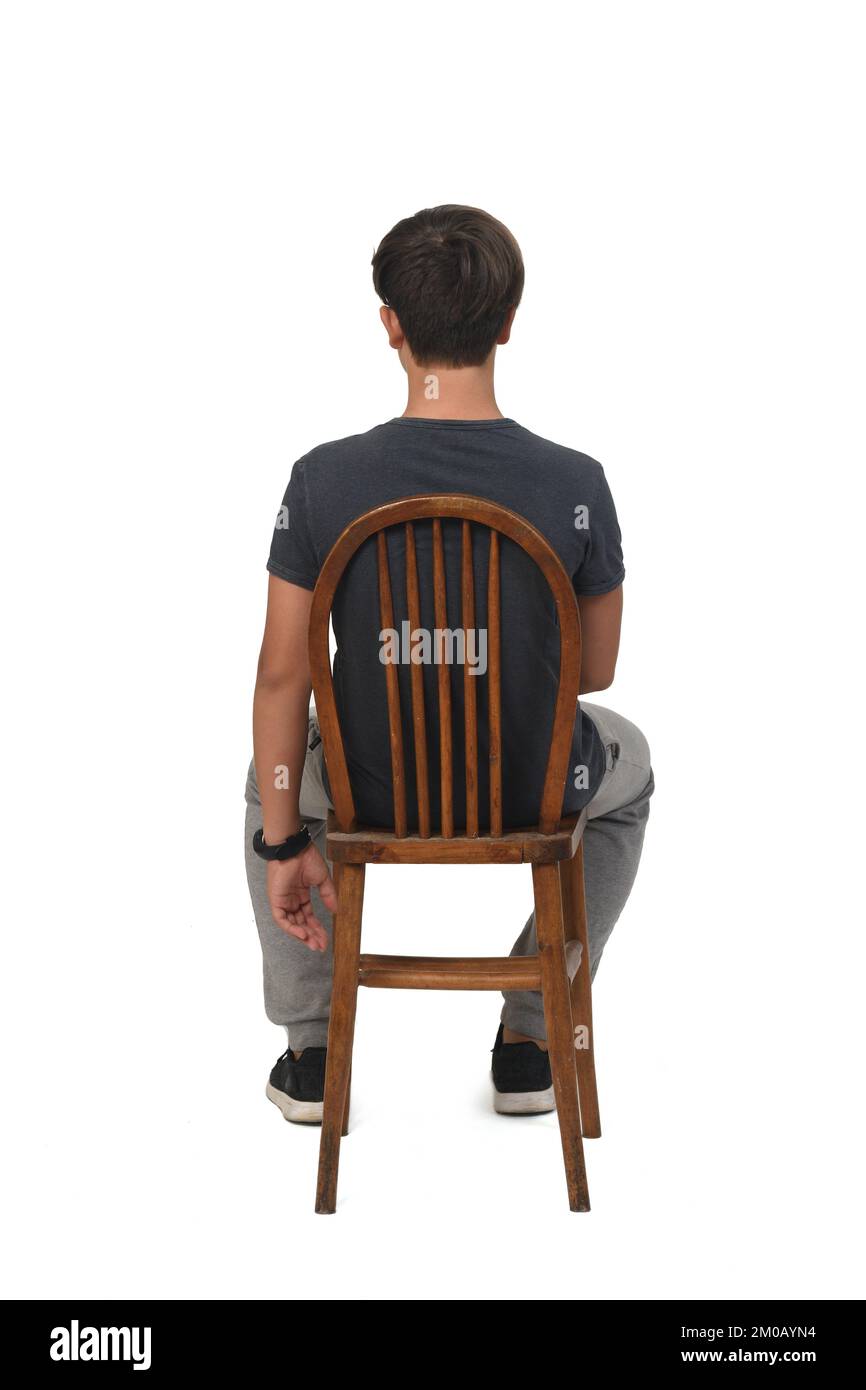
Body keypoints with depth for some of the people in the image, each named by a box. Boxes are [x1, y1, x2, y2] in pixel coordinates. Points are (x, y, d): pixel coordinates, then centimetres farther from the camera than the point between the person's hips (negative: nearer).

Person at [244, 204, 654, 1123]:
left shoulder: (324, 480, -18)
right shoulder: (575, 486, -19)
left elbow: (284, 678, -12)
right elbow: (596, 671, -4)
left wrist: (283, 845, 1)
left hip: (376, 789, 1)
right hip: (534, 791, 0)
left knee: (278, 770, 36)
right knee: (627, 761, 36)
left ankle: (311, 1050, 33)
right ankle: (530, 1040, 33)